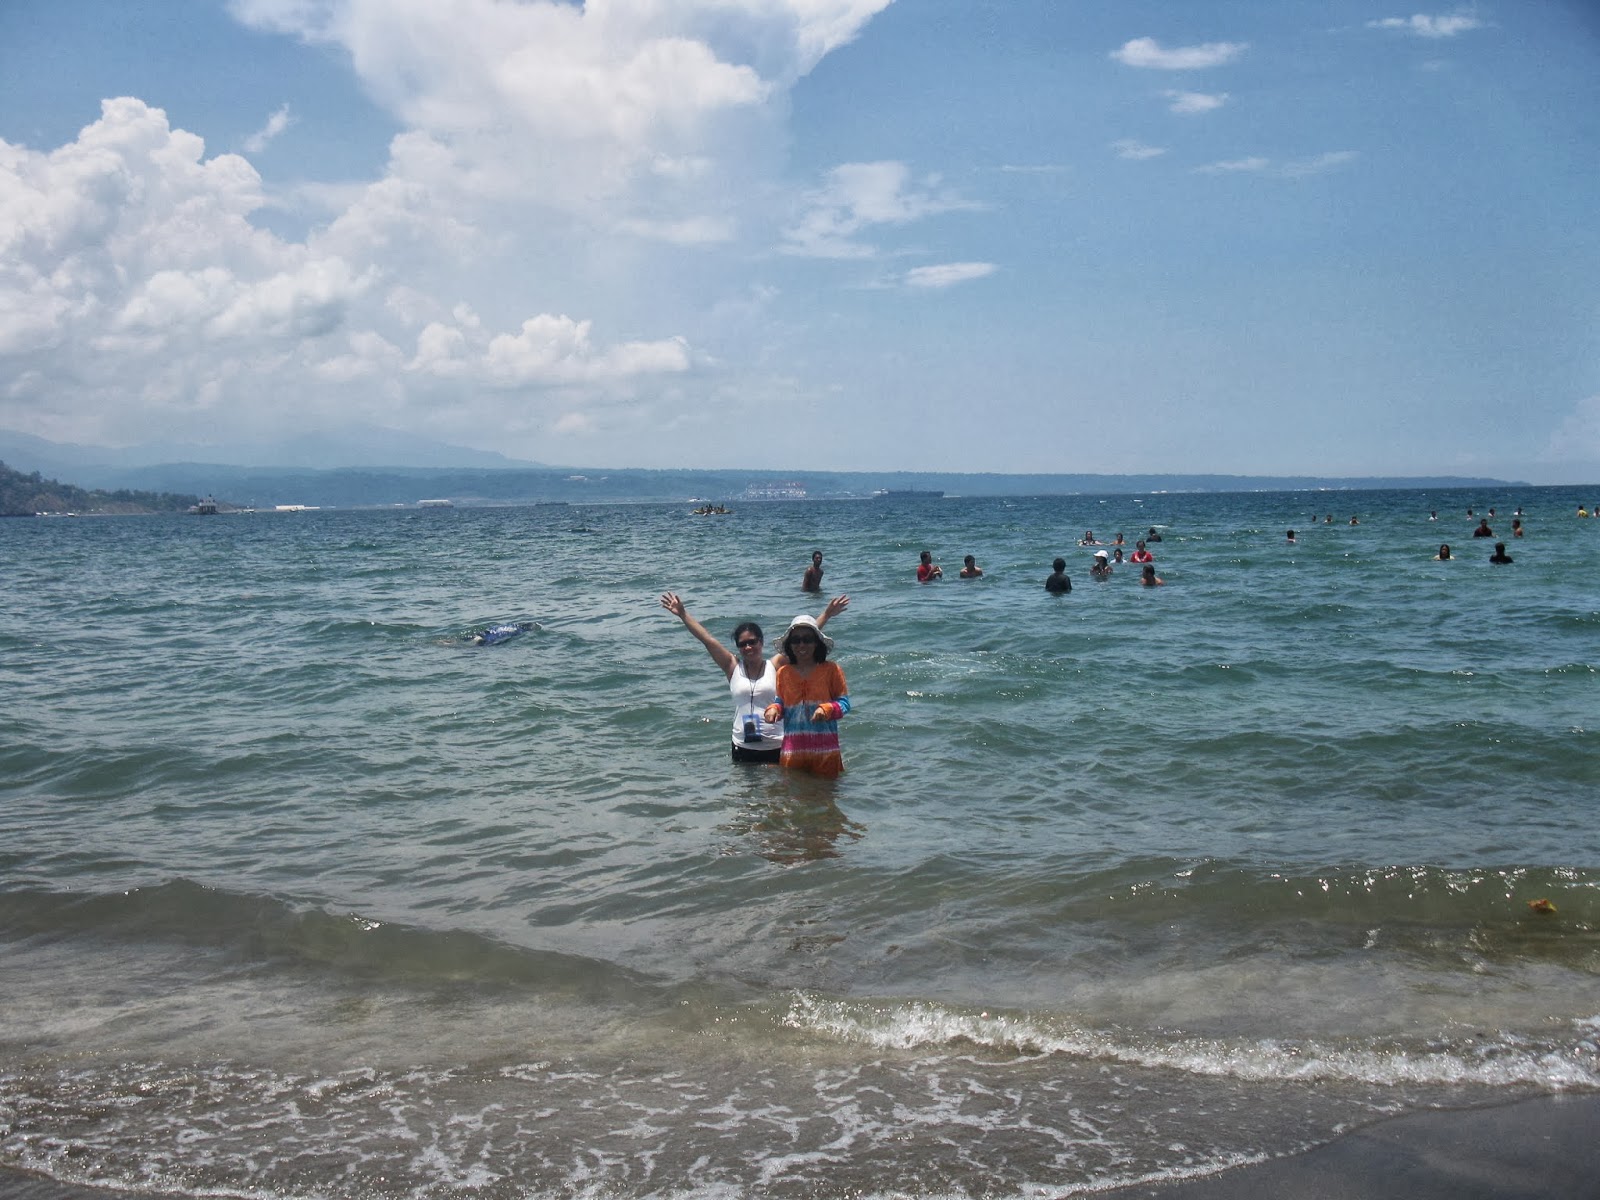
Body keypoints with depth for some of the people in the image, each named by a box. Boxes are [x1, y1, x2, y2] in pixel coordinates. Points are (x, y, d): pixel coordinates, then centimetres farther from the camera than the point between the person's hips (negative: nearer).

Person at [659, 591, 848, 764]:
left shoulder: (775, 665, 2)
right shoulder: (733, 667, 4)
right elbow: (707, 639, 2)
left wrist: (826, 615, -7)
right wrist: (682, 614, 0)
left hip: (775, 747, -1)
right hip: (742, 748, 1)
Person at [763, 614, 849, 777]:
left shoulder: (831, 670, -2)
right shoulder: (783, 672, 7)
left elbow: (844, 703, -2)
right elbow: (781, 702, 15)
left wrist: (827, 709, -21)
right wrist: (773, 709, -8)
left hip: (825, 749, -2)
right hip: (792, 749, 2)